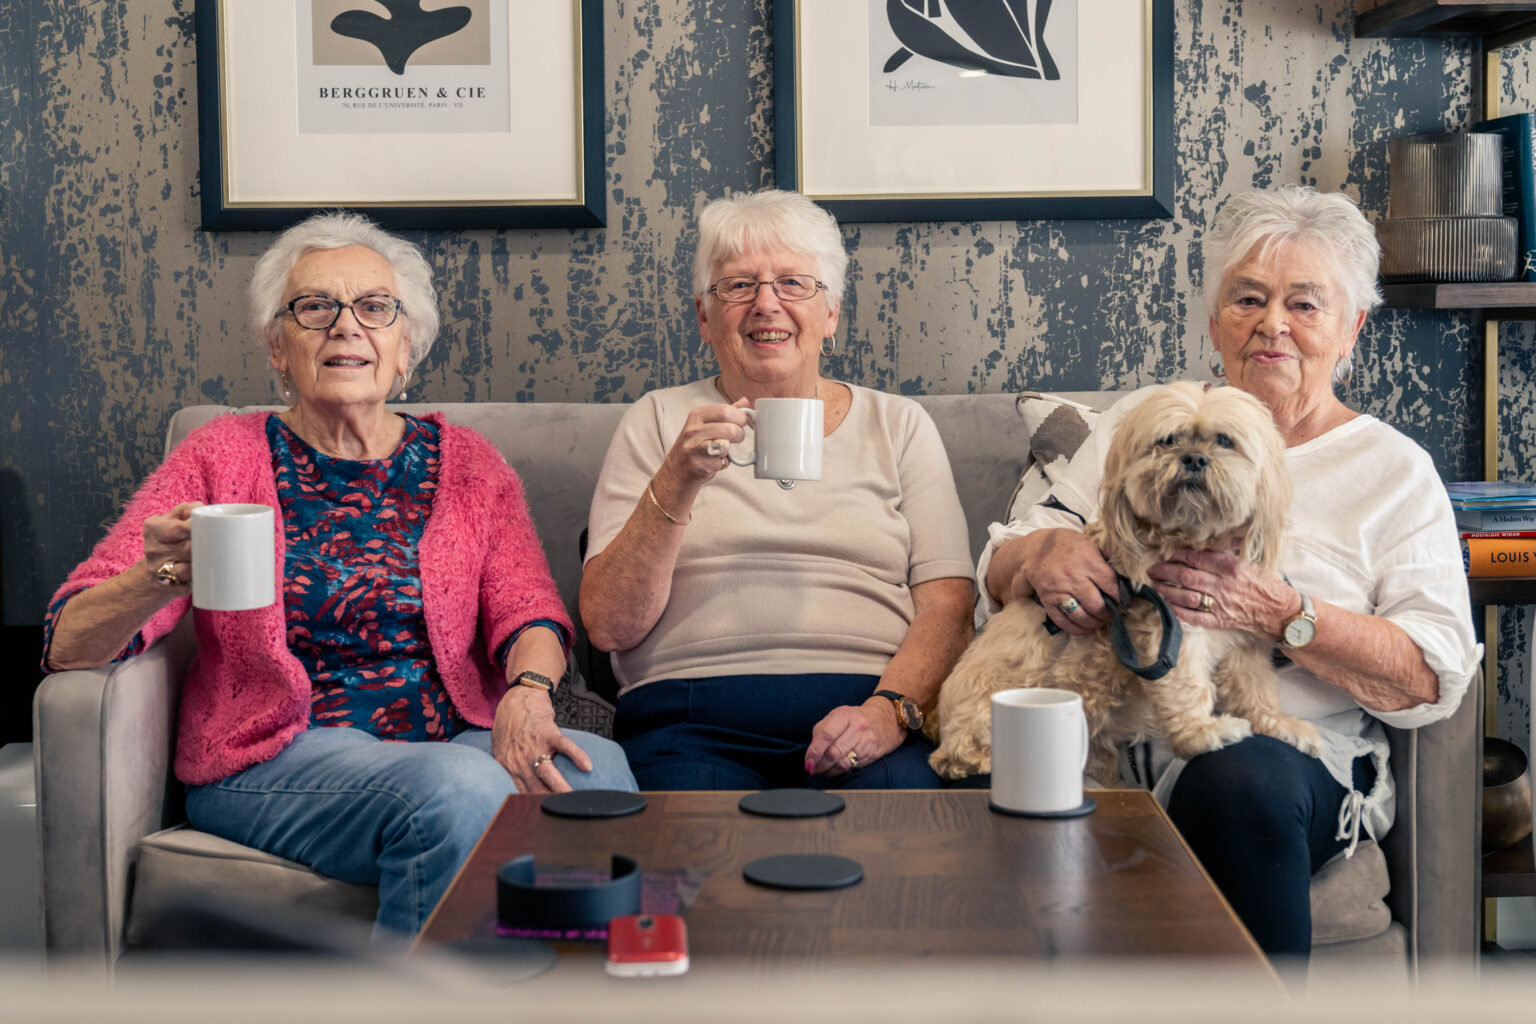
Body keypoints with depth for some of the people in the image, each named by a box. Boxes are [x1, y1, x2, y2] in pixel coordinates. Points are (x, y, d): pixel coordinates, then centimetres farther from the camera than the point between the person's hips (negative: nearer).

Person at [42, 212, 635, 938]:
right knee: (459, 791, -35)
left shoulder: (465, 463, 15)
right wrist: (160, 578, -26)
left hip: (453, 737, 3)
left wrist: (526, 692, -20)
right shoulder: (224, 457, 5)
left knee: (599, 771, -30)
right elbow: (69, 644, -2)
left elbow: (527, 606, 5)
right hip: (274, 759, -3)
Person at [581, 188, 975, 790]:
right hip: (695, 715, -1)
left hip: (865, 703, 1)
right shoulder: (658, 422, 15)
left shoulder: (898, 425, 18)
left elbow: (948, 606, 6)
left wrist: (891, 709, -15)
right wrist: (676, 484, -10)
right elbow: (609, 627, 4)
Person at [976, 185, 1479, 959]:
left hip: (1298, 755, -1)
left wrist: (1276, 612, -16)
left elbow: (1434, 677, 0)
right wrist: (1046, 552, -11)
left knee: (1239, 782, -37)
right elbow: (999, 575, 14)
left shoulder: (1393, 470, 12)